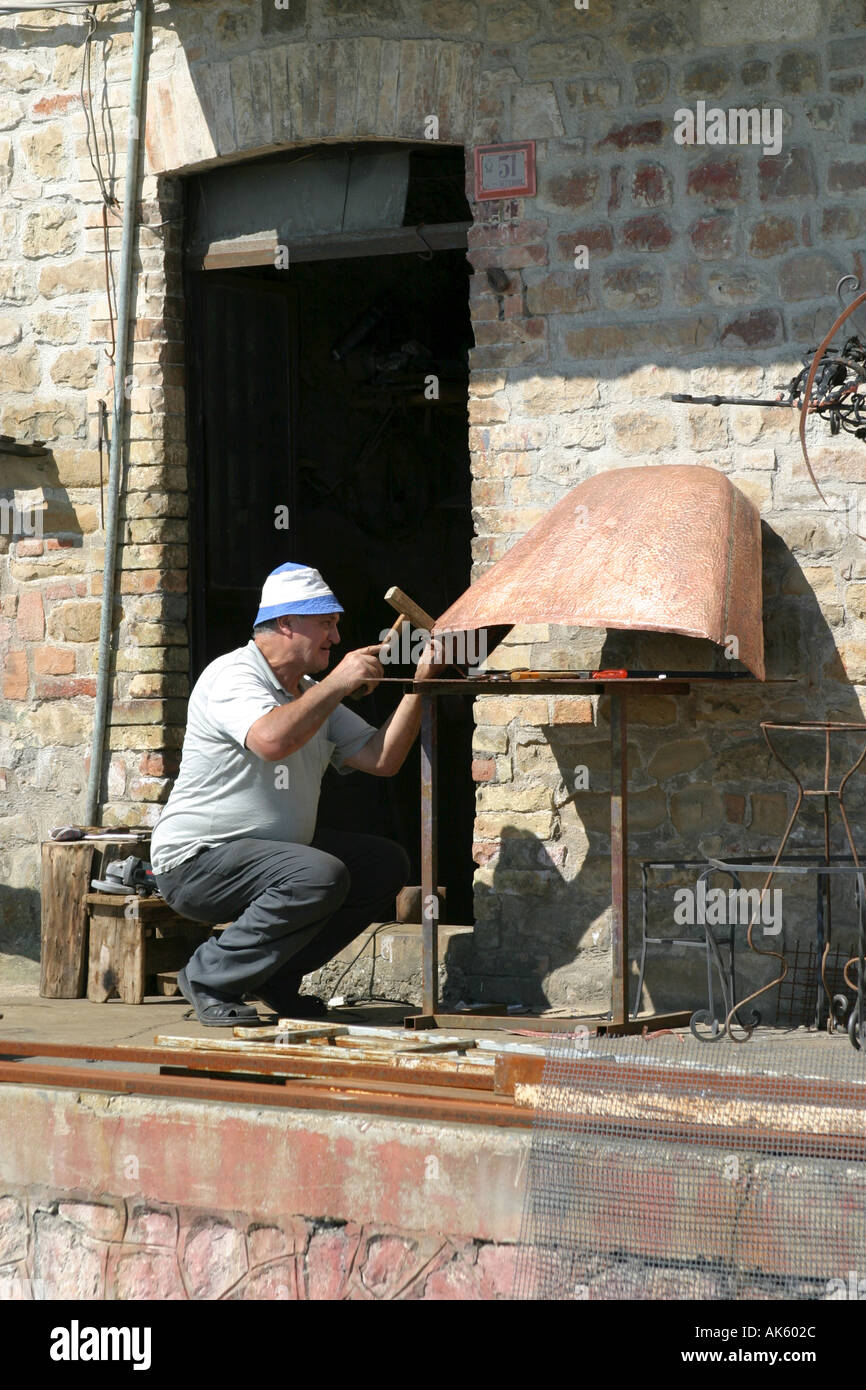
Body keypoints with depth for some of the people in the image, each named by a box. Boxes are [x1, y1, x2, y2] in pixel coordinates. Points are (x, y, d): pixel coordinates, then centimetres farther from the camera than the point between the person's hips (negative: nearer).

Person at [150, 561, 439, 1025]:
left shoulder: (312, 693, 14)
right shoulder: (232, 675, -15)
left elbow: (381, 759, 7)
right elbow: (271, 739, -35)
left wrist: (418, 687, -2)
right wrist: (337, 684, -27)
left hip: (272, 851, 10)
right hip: (197, 861, -10)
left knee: (385, 864, 5)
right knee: (321, 875, -32)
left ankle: (276, 978, 8)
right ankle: (210, 978, -16)